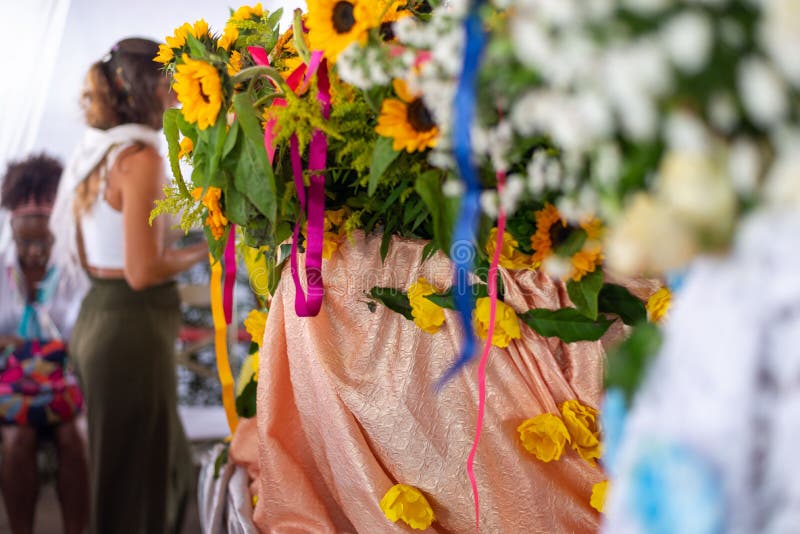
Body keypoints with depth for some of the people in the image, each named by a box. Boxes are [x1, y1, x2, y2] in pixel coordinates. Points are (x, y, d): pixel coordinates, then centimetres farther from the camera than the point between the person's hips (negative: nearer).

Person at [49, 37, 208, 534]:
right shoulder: (141, 156, -17)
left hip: (95, 318, 9)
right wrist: (206, 248, -7)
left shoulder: (92, 151, 10)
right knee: (139, 476, 6)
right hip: (133, 327, -9)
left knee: (170, 463, 23)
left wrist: (174, 229, 19)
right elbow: (143, 271, -22)